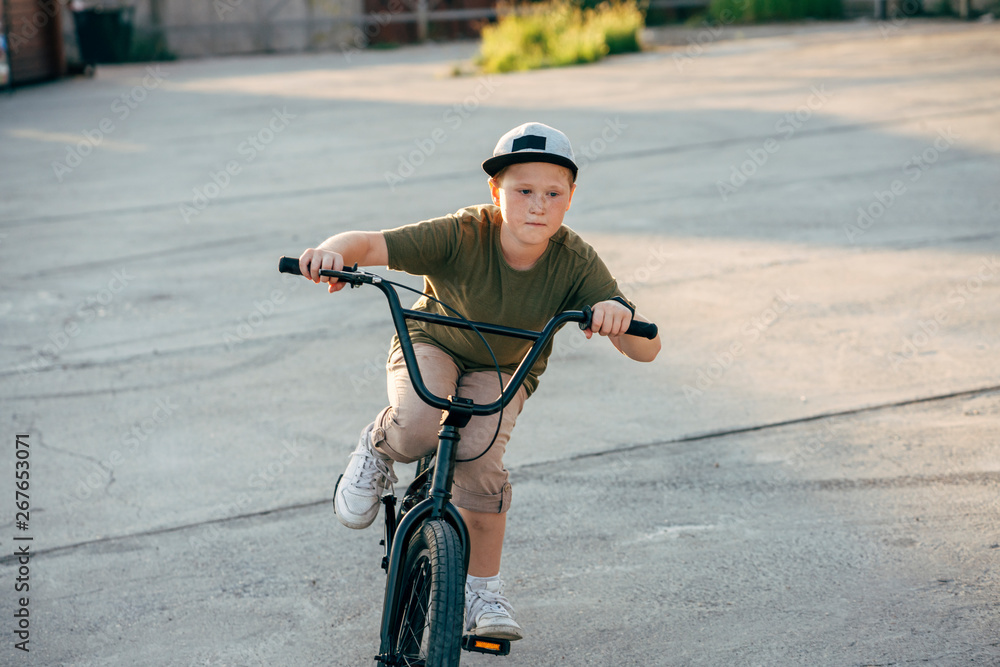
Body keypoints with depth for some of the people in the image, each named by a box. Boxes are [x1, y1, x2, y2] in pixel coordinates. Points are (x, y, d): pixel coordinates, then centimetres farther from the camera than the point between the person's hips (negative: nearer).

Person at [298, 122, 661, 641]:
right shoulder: (461, 236, -30)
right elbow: (371, 245, -37)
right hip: (430, 344, -1)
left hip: (505, 369, 1)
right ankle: (379, 450, 6)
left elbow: (645, 349, -30)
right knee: (416, 428, -33)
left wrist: (620, 314, -54)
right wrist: (334, 251, -61)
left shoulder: (575, 263, -26)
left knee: (479, 459, -25)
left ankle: (483, 588, -2)